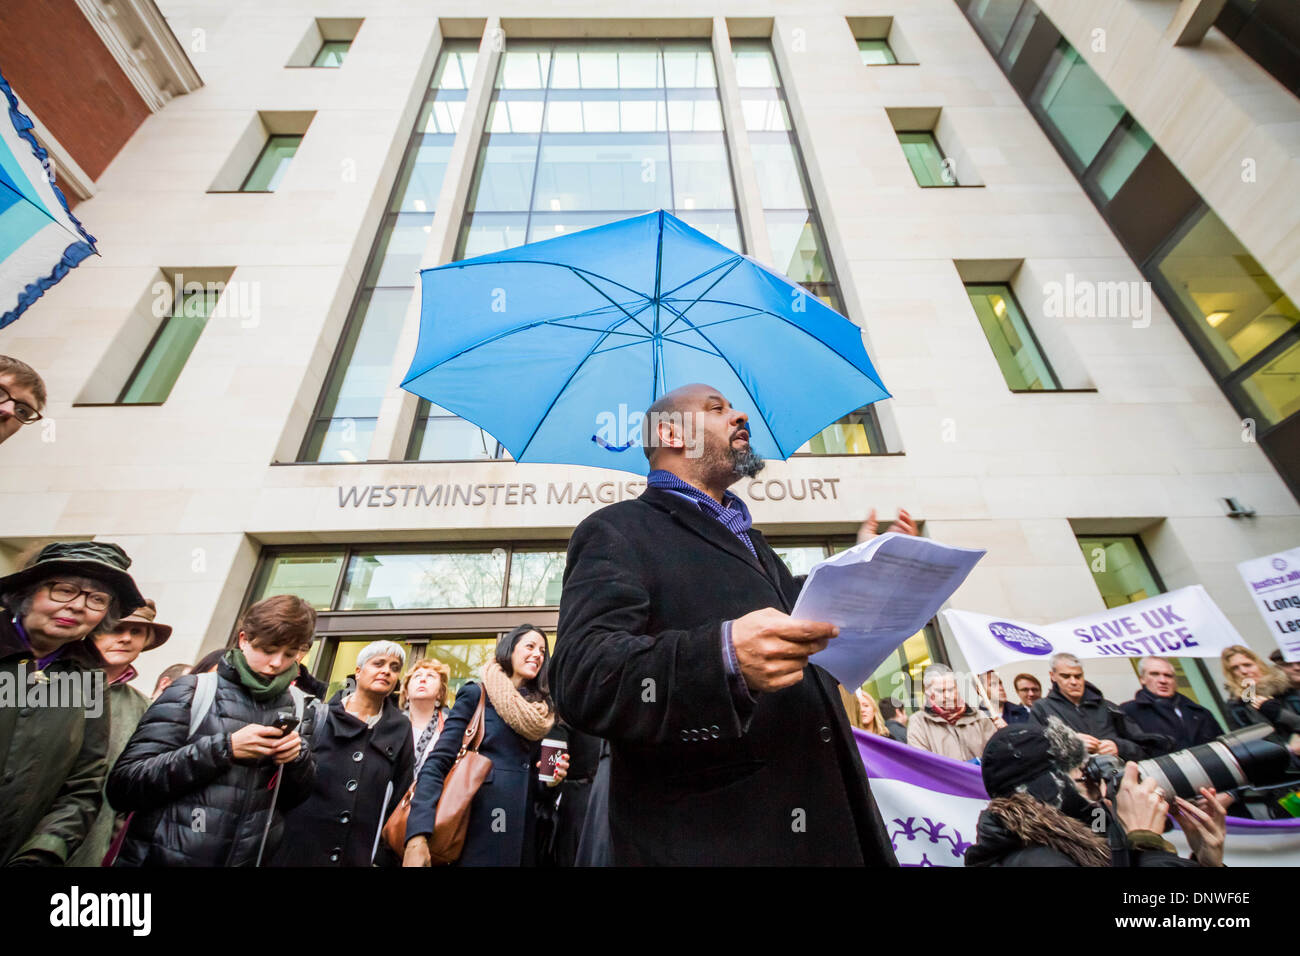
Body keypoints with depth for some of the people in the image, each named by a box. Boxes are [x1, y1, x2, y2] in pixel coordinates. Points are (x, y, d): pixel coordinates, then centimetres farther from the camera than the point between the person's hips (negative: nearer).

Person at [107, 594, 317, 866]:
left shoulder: (295, 708, 0)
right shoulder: (193, 692, -9)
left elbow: (298, 801, 6)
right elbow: (122, 787, -14)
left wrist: (298, 758, -15)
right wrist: (224, 748, -24)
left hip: (250, 859, 3)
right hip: (164, 856, -3)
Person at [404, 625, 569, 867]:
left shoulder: (540, 713, 12)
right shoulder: (476, 695, -3)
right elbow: (438, 763, -10)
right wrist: (417, 836, -21)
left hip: (523, 833, 6)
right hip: (478, 830, -5)